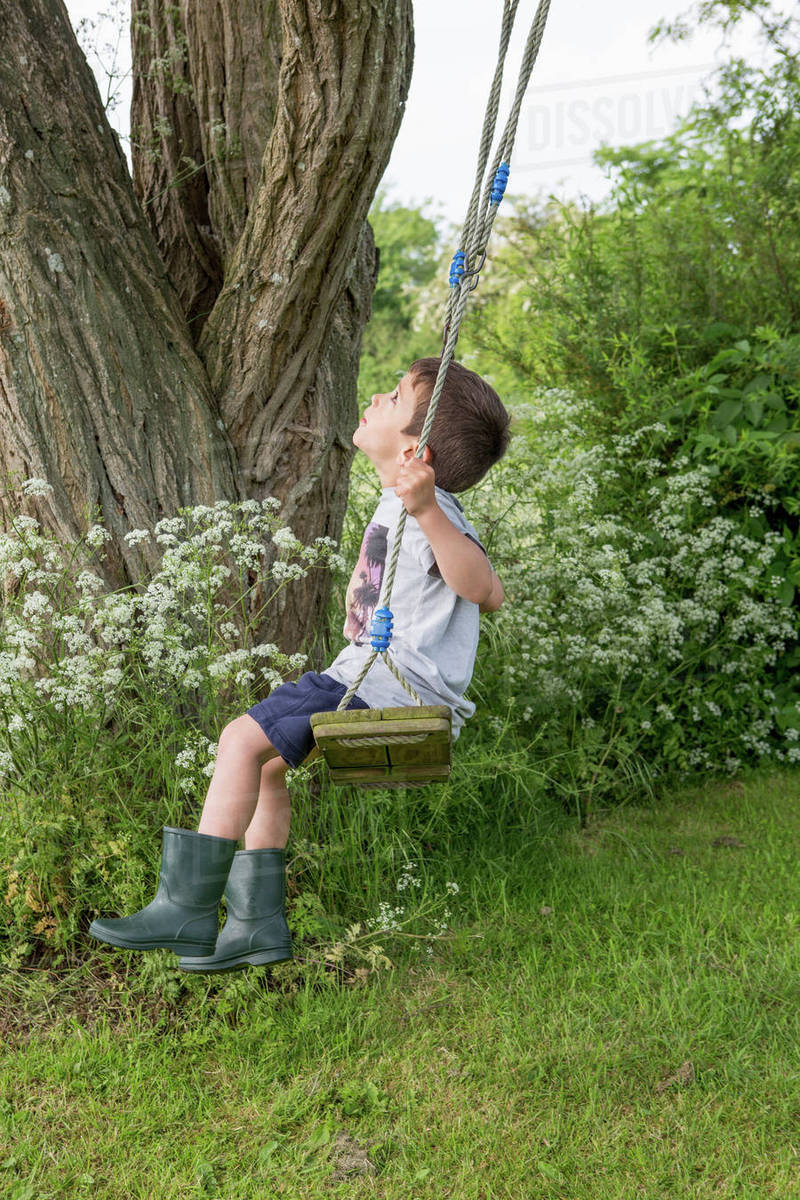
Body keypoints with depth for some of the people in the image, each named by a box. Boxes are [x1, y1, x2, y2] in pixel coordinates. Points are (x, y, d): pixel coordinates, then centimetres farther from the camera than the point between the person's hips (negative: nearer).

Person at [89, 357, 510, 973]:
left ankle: (186, 910, -10)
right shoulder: (398, 504, 16)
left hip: (394, 685, -11)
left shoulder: (430, 510, -15)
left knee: (243, 739, -17)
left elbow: (481, 586, -34)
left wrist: (427, 510, -47)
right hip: (372, 675, 11)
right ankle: (257, 923, 14)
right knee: (264, 762, 13)